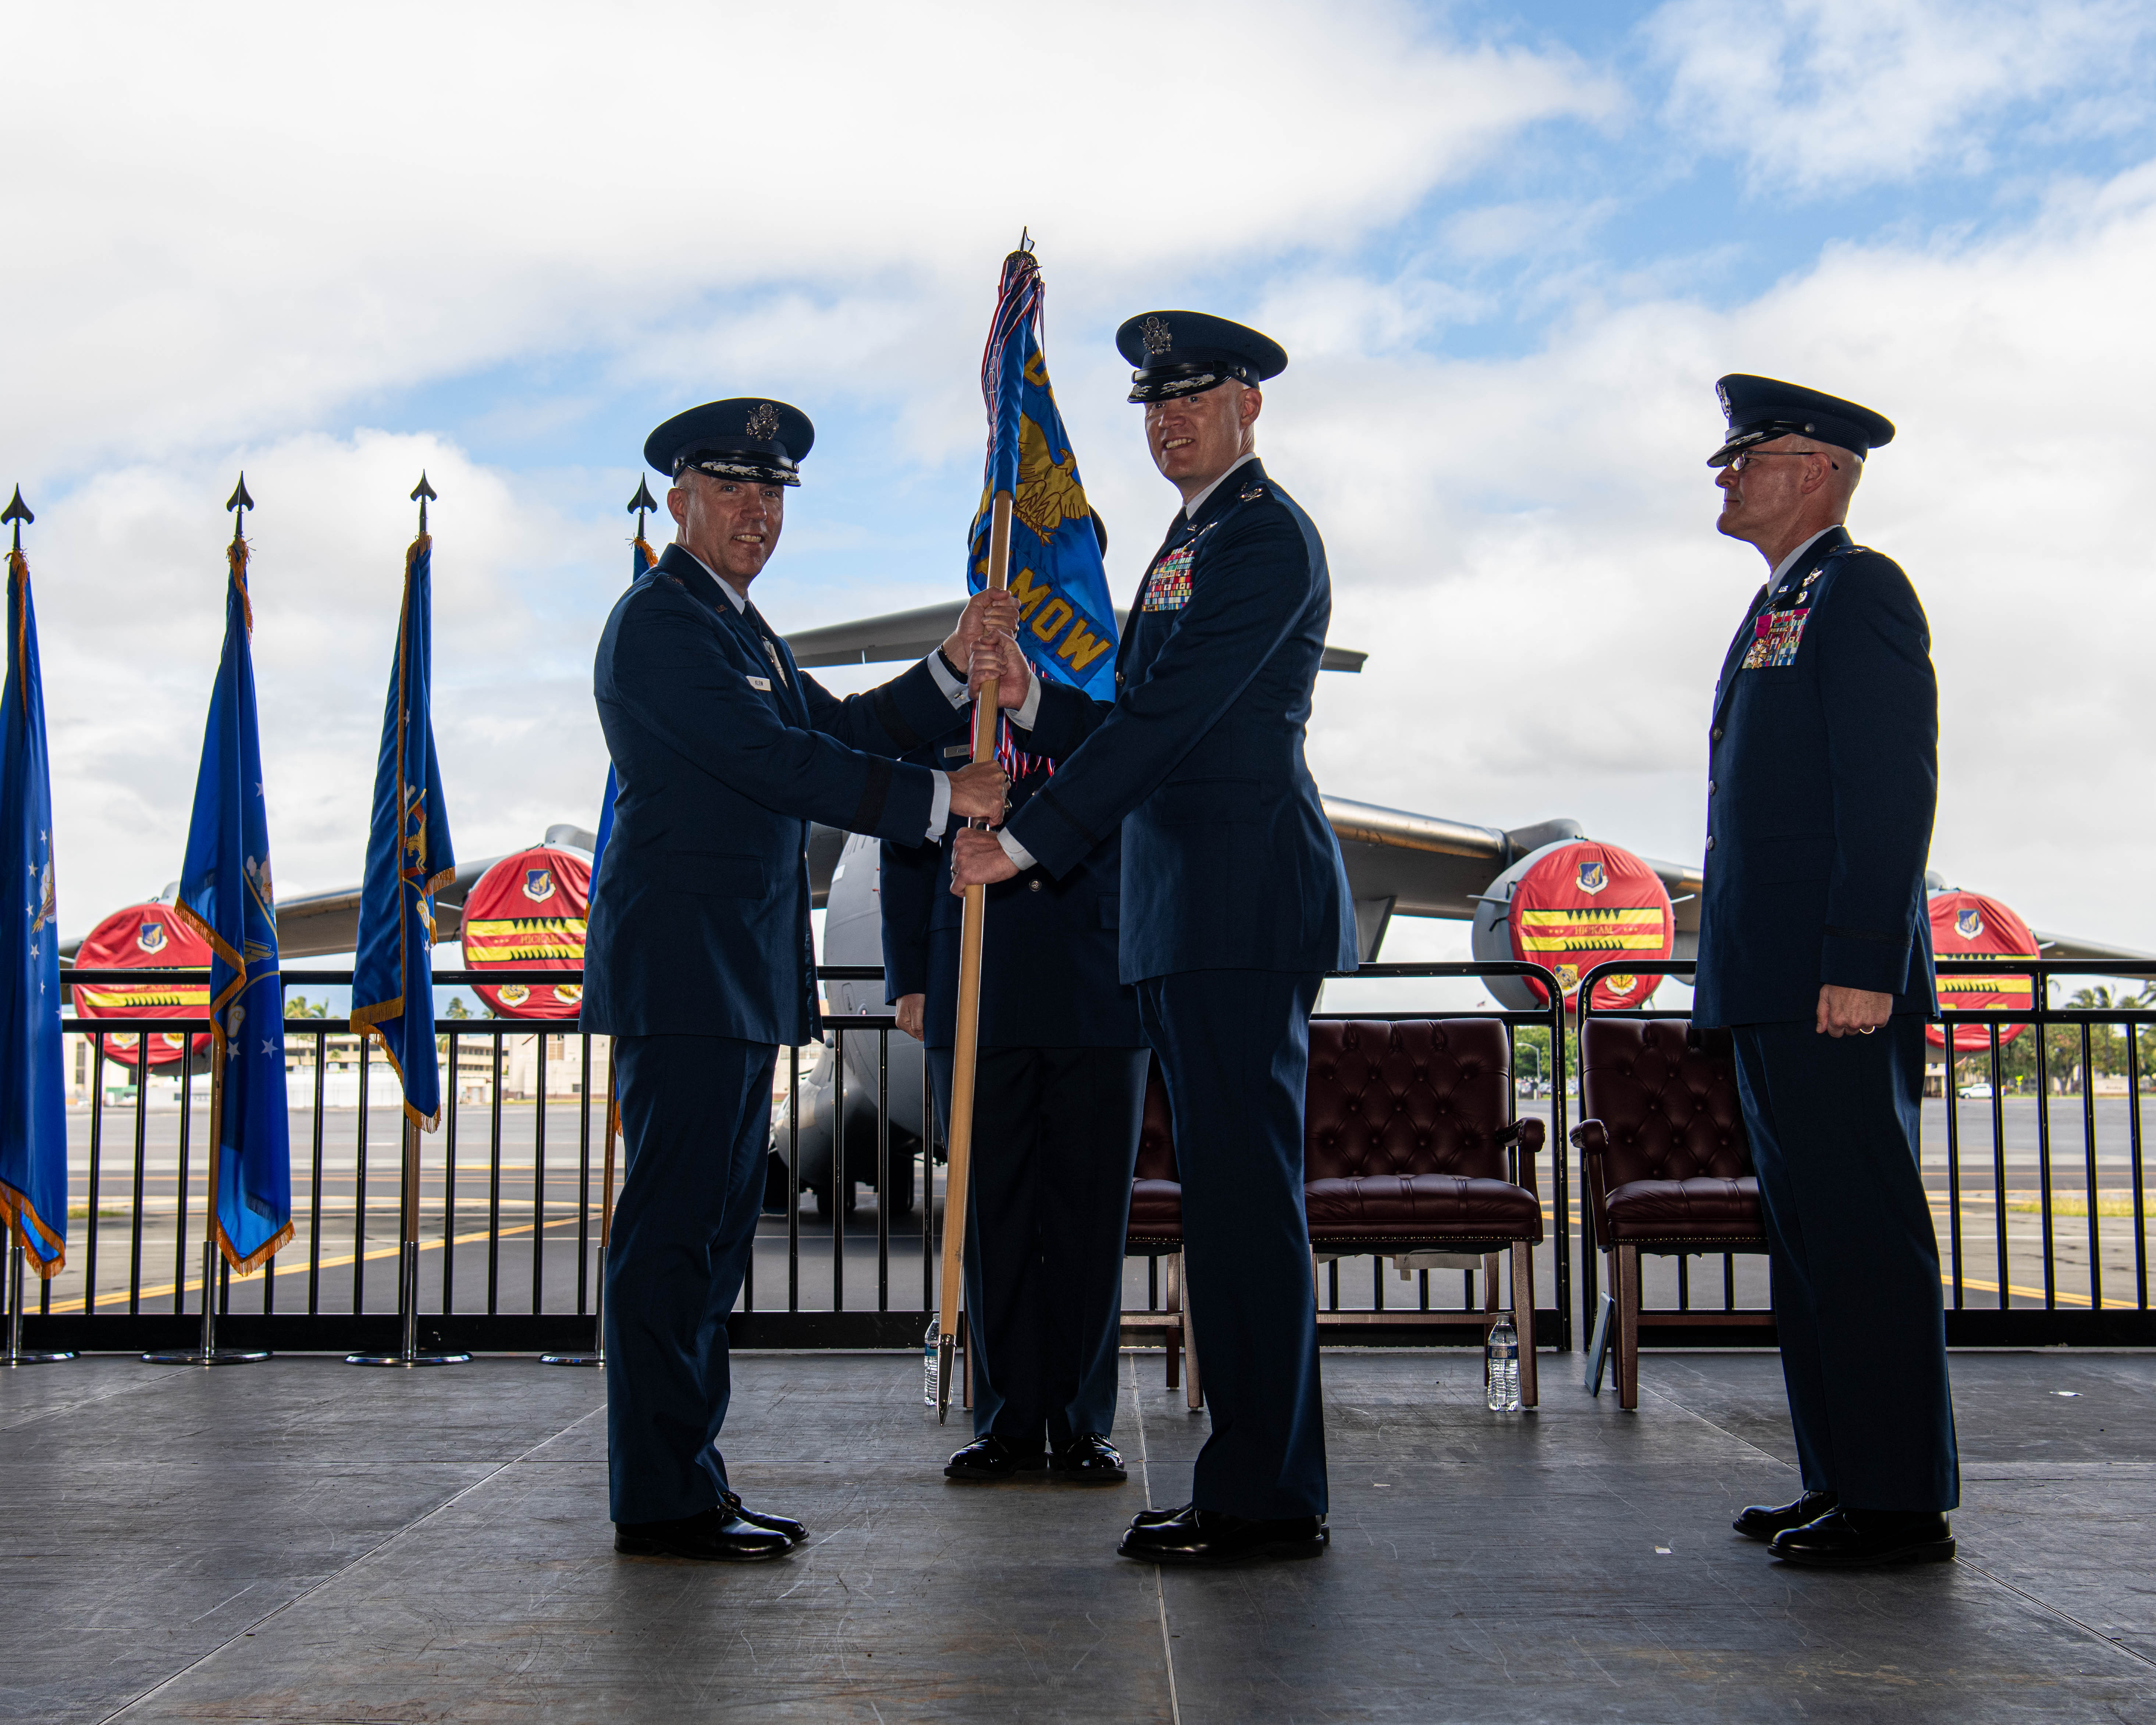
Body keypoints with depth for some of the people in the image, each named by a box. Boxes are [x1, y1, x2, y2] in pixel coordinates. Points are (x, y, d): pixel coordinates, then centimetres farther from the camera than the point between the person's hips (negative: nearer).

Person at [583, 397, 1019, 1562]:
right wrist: (946, 801, -16)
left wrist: (955, 667, 8)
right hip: (683, 971, -10)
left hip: (737, 976, 10)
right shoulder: (662, 620, -10)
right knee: (673, 1231, -7)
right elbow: (779, 762, -17)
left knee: (714, 1231, 12)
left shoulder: (736, 621, 22)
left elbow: (836, 730, 19)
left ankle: (687, 1481, 19)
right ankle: (660, 1504, -1)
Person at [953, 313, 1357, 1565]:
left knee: (1246, 1194, -8)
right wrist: (1030, 695, 4)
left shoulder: (1268, 536, -8)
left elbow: (1167, 716, -17)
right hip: (1188, 915, 10)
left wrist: (1024, 844, -18)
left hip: (1244, 909, -10)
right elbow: (1136, 726, 22)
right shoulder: (1192, 544, 23)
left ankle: (1267, 1498, -1)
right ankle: (1256, 1480, 19)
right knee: (1231, 1197, 12)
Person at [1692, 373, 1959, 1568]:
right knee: (1805, 1229, 11)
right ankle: (1843, 1482, 18)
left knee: (1864, 1232, -6)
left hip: (1835, 983, -10)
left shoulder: (1861, 590, -7)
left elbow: (1893, 790, -16)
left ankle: (1902, 1503, 0)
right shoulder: (1778, 608, 23)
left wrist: (1862, 969, -22)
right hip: (1771, 988, 10)